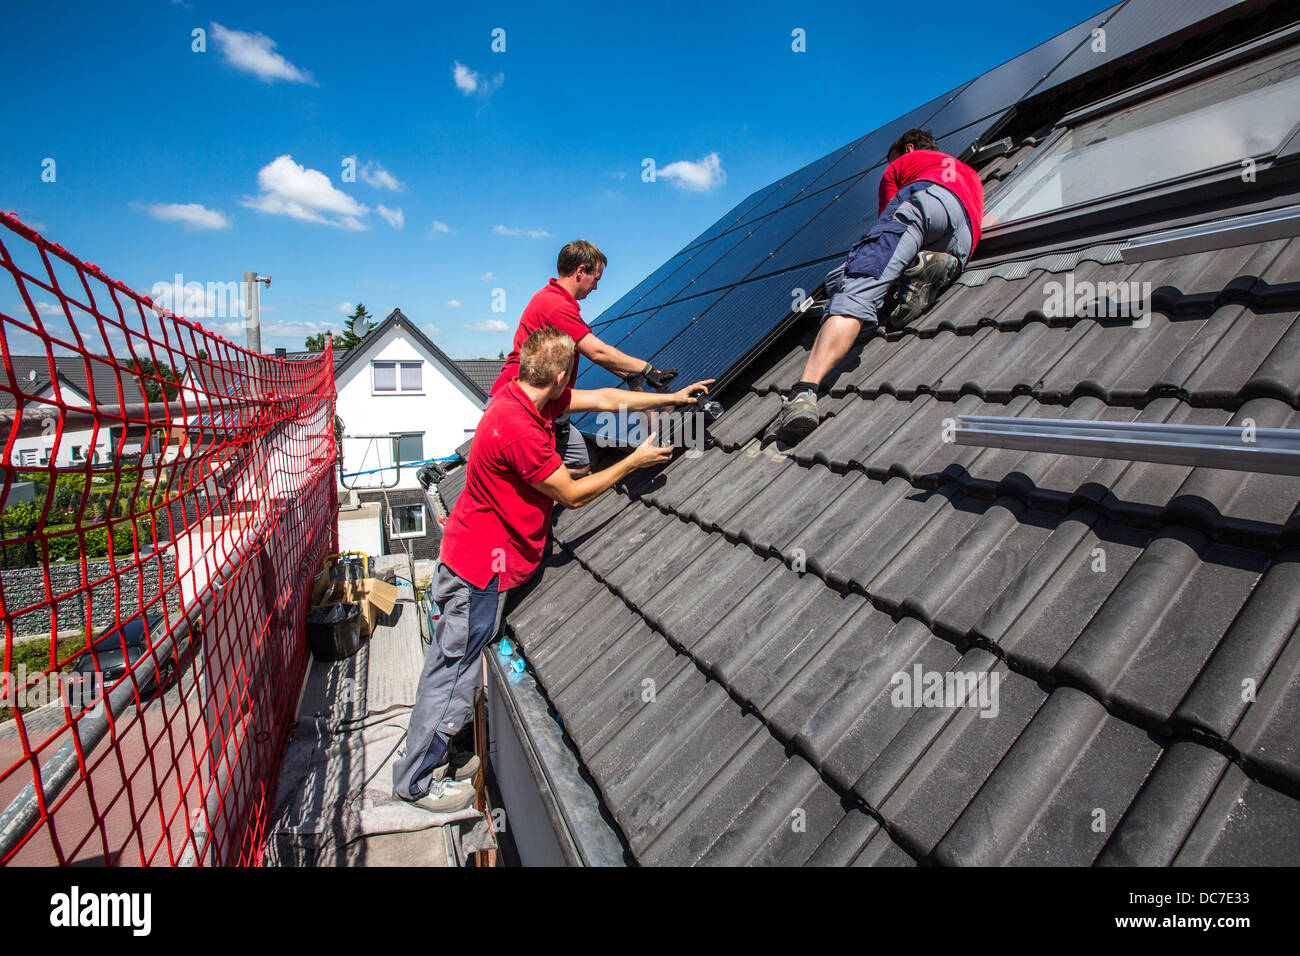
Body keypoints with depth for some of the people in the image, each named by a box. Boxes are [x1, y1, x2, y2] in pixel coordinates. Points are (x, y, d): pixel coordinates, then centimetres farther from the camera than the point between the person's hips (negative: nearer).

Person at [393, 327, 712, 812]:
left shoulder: (524, 396, 1)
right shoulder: (519, 431, -28)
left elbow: (605, 399, 10)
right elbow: (573, 494, -17)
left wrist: (671, 397, 16)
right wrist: (635, 461, -7)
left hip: (470, 556, 10)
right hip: (481, 567, -10)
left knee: (451, 664, 20)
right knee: (453, 670, 5)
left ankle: (432, 756, 36)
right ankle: (418, 781, 22)